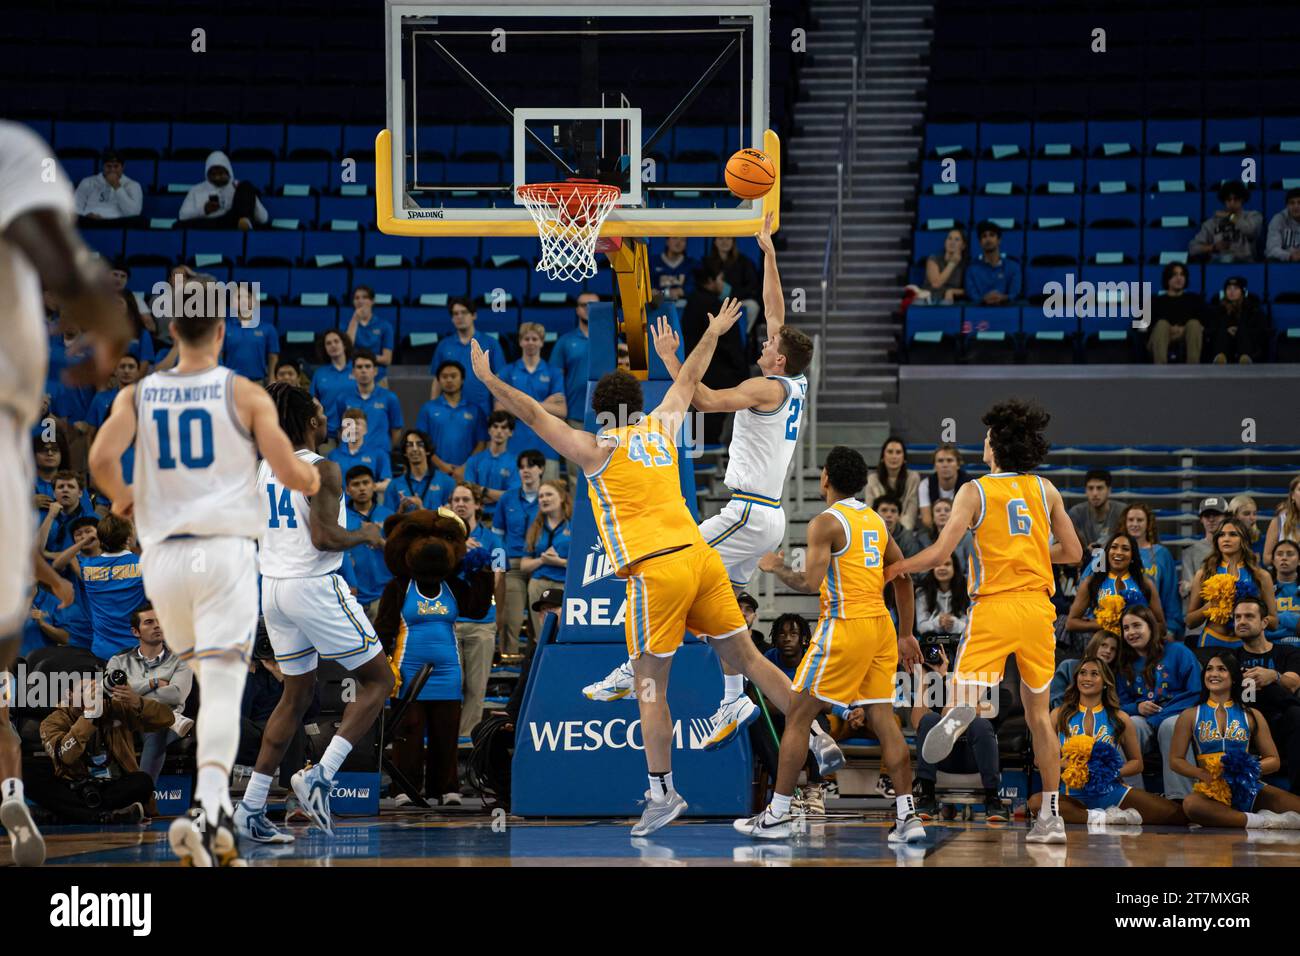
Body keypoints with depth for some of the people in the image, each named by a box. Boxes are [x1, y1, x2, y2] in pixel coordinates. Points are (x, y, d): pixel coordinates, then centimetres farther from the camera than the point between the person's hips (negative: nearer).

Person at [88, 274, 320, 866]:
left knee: (208, 679, 23)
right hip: (225, 550, -3)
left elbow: (101, 458, -10)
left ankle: (218, 809, 25)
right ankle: (206, 808, -29)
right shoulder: (246, 395, -1)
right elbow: (290, 473, -5)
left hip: (162, 553, 3)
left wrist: (121, 498, 12)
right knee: (223, 689, -9)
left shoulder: (137, 395, 5)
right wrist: (313, 478, 19)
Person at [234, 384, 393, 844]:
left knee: (297, 693, 18)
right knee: (377, 680, 4)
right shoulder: (321, 470, -13)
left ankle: (251, 807, 12)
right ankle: (320, 776, -10)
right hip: (314, 586, -8)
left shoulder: (262, 470, 10)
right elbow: (324, 537, -22)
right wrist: (366, 536, -4)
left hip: (273, 587, 8)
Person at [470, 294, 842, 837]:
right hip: (699, 555, 5)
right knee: (744, 656, 13)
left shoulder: (595, 450, 2)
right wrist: (713, 334, 46)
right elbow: (688, 381, 32)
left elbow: (533, 414, -2)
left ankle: (662, 794, -3)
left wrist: (490, 381, 5)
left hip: (655, 570, -5)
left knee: (650, 685, 0)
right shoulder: (662, 428, 16)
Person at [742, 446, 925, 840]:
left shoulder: (826, 523, -9)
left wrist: (776, 569, 1)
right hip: (880, 625, 7)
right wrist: (905, 634, 22)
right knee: (883, 719, 6)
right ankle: (908, 816, 0)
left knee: (798, 715, 1)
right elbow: (903, 577, 18)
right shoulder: (876, 521, 15)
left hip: (845, 627, -7)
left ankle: (776, 816, 1)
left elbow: (810, 583, -17)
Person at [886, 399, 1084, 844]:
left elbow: (940, 553, -8)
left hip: (994, 607, -3)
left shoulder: (974, 491, -2)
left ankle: (960, 712, -45)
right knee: (1039, 714, 13)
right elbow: (1073, 551, 13)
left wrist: (895, 569, 6)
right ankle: (1051, 817, 12)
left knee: (963, 690, -5)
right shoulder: (1045, 489, 8)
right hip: (1038, 605, 3)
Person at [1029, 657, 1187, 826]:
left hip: (1111, 792, 1)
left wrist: (1114, 772, -7)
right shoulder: (1059, 715, 10)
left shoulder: (1119, 719, 10)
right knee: (1036, 801, -36)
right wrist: (1064, 765, -12)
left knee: (1177, 814, -21)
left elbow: (1136, 763, 14)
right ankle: (1103, 818, -26)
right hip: (1074, 794, 0)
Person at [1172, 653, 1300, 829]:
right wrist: (1203, 774, -13)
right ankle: (1265, 821, -32)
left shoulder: (1252, 716, 13)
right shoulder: (1190, 716, 12)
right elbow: (1177, 760, 6)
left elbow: (1273, 761, 11)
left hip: (1248, 787, 0)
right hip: (1212, 791, 0)